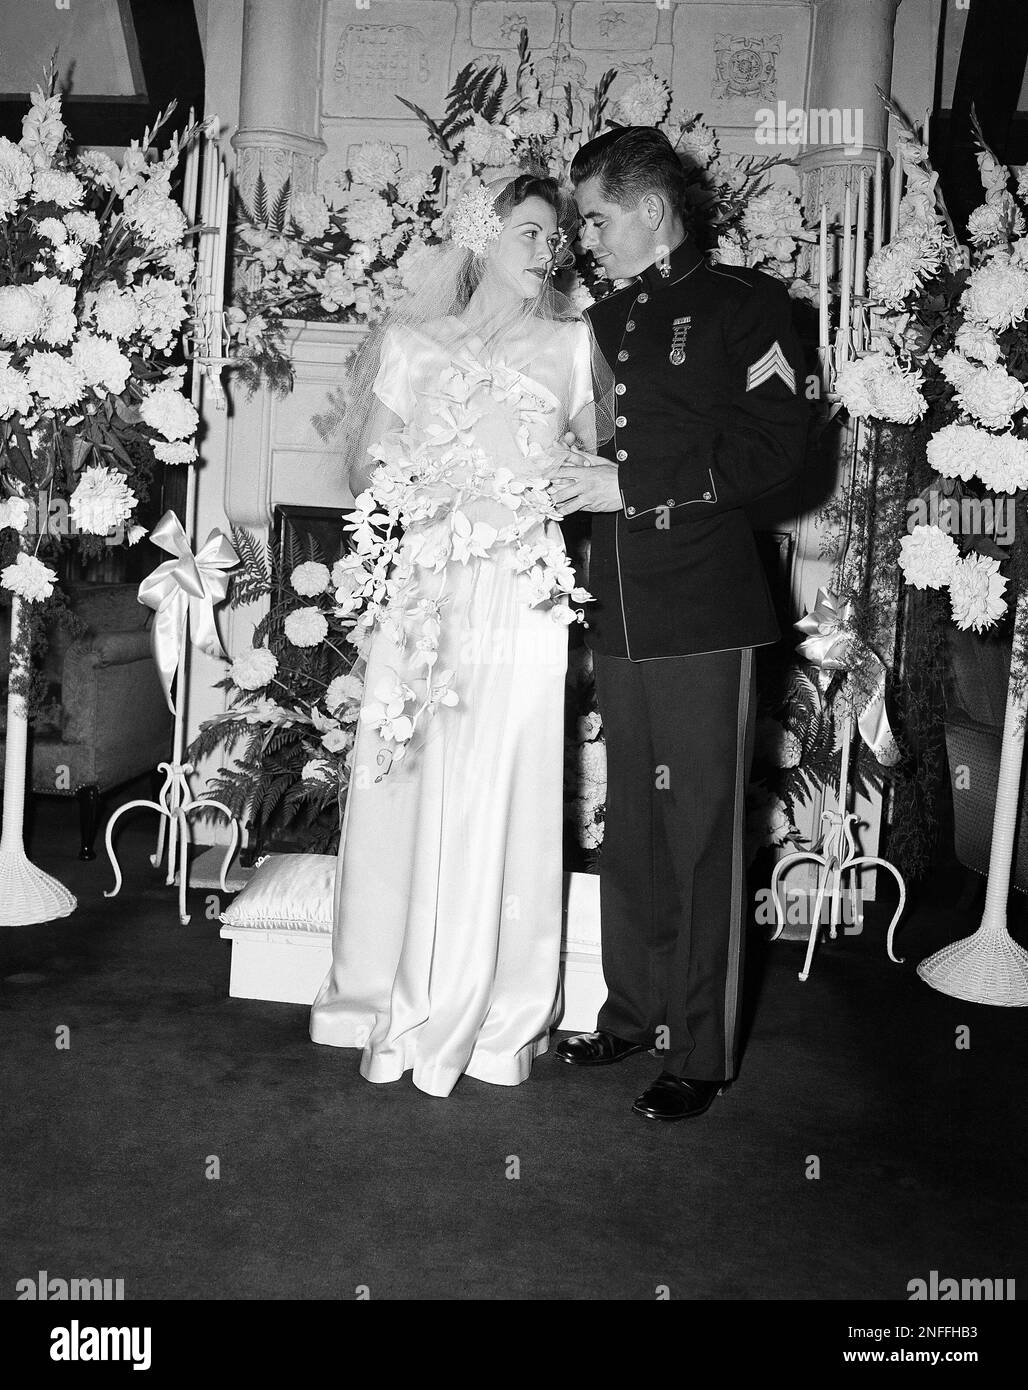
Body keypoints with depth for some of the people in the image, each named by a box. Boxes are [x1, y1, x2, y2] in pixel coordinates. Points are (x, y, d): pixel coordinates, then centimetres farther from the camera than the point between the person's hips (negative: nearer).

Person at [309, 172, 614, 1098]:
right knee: (409, 794, 2)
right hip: (423, 594, 1)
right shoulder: (410, 343, 12)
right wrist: (414, 485, -6)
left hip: (522, 600, -1)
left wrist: (560, 486, -4)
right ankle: (395, 999, 16)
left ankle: (491, 1018, 10)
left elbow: (595, 467, 13)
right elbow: (365, 472, 10)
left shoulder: (570, 343, 12)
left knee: (500, 799, -3)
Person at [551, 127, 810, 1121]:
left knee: (700, 833, -2)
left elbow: (776, 449, -10)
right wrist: (569, 484, 3)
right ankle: (633, 1012, 26)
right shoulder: (603, 322, 20)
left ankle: (702, 1051, 8)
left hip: (703, 610, -6)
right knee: (629, 826, 12)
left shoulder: (743, 305, 1)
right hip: (619, 612, 6)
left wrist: (637, 486, -15)